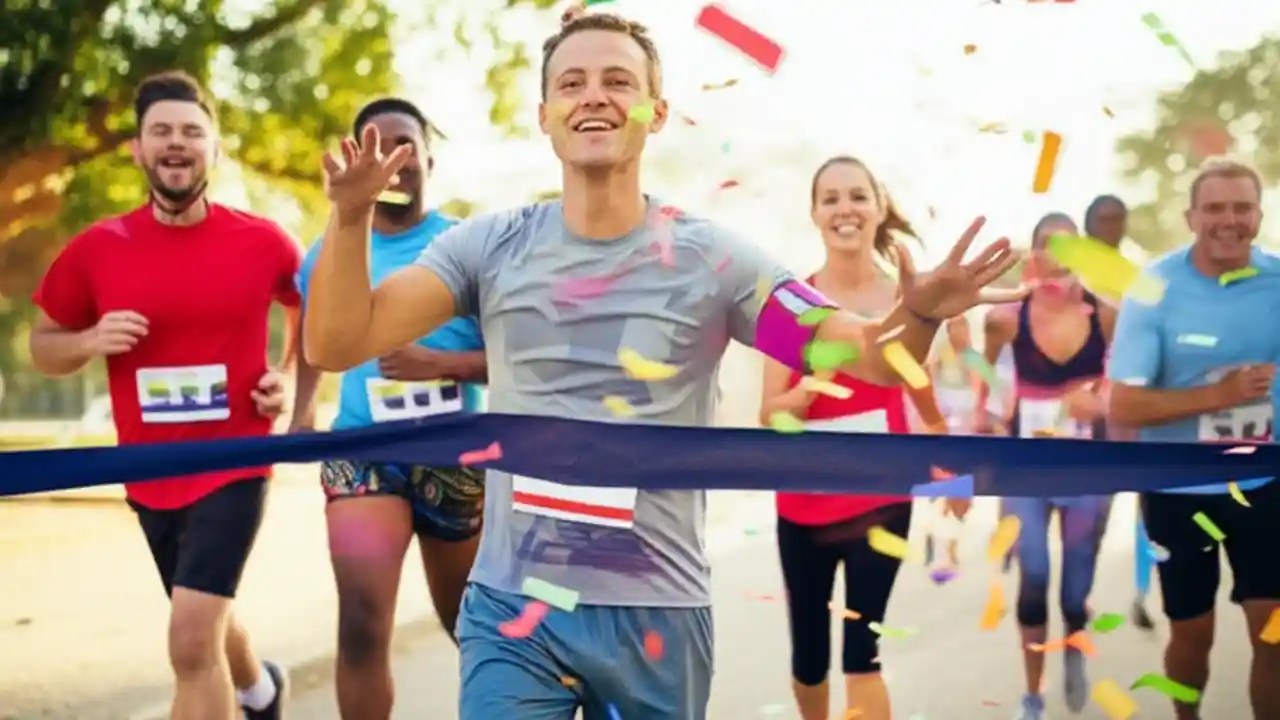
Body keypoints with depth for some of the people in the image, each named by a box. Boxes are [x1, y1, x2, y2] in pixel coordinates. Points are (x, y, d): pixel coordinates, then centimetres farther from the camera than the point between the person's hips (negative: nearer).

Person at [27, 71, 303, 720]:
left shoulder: (263, 242, -6)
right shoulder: (96, 249, -4)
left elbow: (311, 312, 15)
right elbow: (43, 347, 7)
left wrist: (295, 385, 0)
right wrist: (89, 341, -15)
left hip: (234, 467, -3)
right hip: (151, 475, 3)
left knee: (192, 641, -17)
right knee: (204, 631, 22)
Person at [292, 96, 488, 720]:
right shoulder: (329, 253, 3)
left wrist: (439, 363, -23)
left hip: (455, 457, 0)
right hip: (363, 453, 1)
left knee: (468, 622, 17)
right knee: (362, 622, -17)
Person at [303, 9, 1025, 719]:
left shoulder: (712, 258, -5)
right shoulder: (491, 246, -1)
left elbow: (868, 356, -7)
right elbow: (336, 346, -5)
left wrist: (918, 316, -30)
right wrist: (351, 216, -21)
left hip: (656, 615, 0)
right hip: (510, 609, 0)